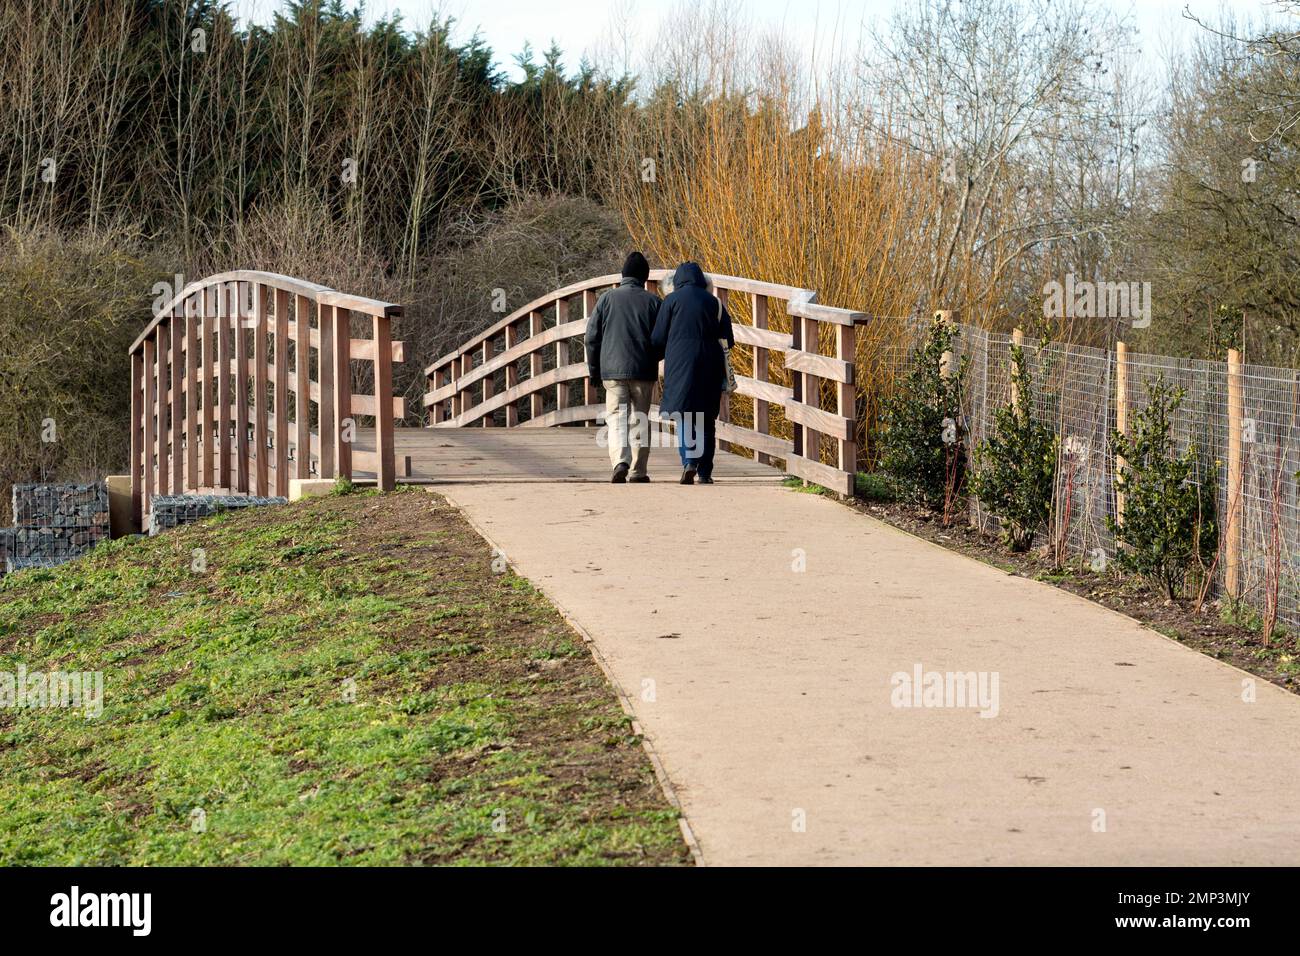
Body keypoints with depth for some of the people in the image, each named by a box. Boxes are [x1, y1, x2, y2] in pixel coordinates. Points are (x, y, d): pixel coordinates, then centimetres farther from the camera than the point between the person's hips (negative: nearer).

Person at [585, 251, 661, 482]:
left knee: (616, 418, 1)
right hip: (644, 371, 0)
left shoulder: (607, 299, 1)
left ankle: (620, 461, -22)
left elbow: (592, 337, 2)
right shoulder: (652, 301, 0)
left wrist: (594, 370, 12)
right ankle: (638, 472, 10)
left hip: (613, 370, 0)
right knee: (640, 420, 9)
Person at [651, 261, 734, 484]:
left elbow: (658, 339, -2)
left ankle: (689, 462, -18)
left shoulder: (671, 300, 0)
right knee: (706, 420, 10)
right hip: (710, 370, 2)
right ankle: (705, 472, 10)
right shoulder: (714, 302, 8)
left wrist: (667, 356, 18)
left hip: (680, 366, -2)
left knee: (684, 416, 3)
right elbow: (728, 340, 8)